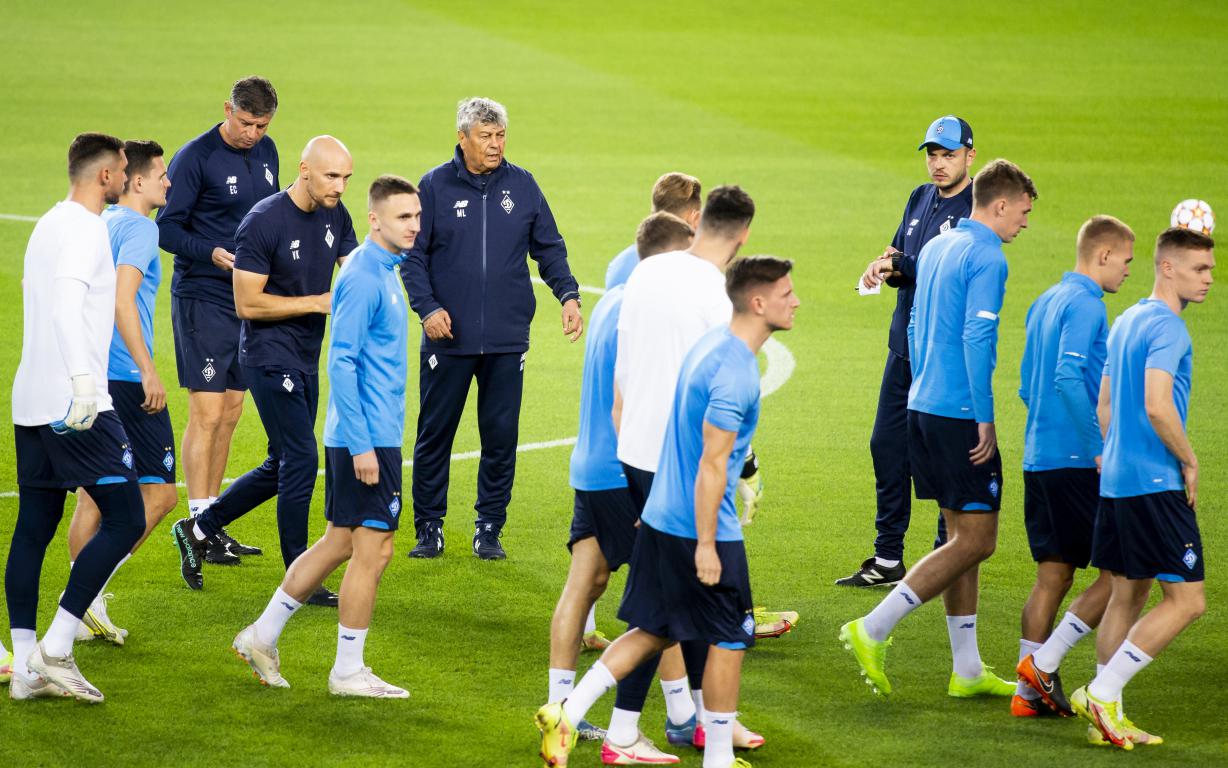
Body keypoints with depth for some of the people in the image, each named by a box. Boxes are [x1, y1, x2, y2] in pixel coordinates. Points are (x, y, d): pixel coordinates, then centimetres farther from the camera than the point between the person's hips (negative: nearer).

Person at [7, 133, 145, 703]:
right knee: (125, 520, -6)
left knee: (34, 527, 8)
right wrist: (80, 376, -36)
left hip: (31, 401, 10)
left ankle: (25, 668, 6)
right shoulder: (84, 229, -12)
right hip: (75, 403, -10)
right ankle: (55, 648, -10)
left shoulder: (48, 226, 18)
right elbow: (66, 299, -27)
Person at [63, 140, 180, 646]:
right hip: (125, 378, -9)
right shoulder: (138, 229, -11)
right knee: (159, 492, -3)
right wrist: (148, 371, -22)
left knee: (93, 495, 11)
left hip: (90, 377, 9)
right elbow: (121, 299, -22)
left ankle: (85, 614, 11)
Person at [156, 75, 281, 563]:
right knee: (207, 413, -9)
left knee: (230, 412, 11)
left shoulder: (265, 152, 10)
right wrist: (211, 253, -27)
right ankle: (199, 525, -5)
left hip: (249, 299, 7)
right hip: (203, 299, -7)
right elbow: (167, 229, -13)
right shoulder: (195, 158, -12)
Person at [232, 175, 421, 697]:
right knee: (372, 550, -3)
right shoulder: (363, 278, -16)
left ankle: (263, 636, 22)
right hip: (366, 439, -10)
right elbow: (341, 363, -20)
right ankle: (348, 671, 5)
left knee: (340, 542, 15)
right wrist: (362, 445, -21)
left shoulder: (383, 272, 14)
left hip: (368, 437, 10)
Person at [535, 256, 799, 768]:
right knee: (730, 639, 5)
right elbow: (712, 464, -22)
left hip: (661, 517, 9)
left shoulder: (710, 346, 9)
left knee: (654, 632, 14)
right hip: (700, 531, -9)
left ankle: (567, 713, 6)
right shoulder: (736, 372, -21)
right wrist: (706, 545, -20)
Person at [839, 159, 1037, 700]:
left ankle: (967, 671, 14)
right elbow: (977, 337, -20)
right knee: (975, 542, -5)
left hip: (924, 407, 10)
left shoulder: (936, 248, 15)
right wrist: (984, 420, -17)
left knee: (962, 537, 12)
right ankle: (873, 631, -10)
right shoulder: (986, 259, -13)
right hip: (960, 415, -10)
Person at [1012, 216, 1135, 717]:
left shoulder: (1045, 304, 16)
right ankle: (1043, 663, -5)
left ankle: (1031, 691, 7)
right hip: (1076, 463, -9)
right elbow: (1068, 378, -24)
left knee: (1053, 575, 10)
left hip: (1038, 459, 9)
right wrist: (1099, 447, -21)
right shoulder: (1085, 305, -12)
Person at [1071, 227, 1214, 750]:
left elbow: (1105, 406, 21)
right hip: (1156, 484, -10)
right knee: (1185, 600, -7)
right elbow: (1157, 406, -23)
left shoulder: (1126, 322, 16)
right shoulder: (1166, 326, -14)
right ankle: (1102, 693, -9)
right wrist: (1189, 461, -10)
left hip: (1116, 481, 10)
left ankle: (1108, 717, 12)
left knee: (1128, 594, 12)